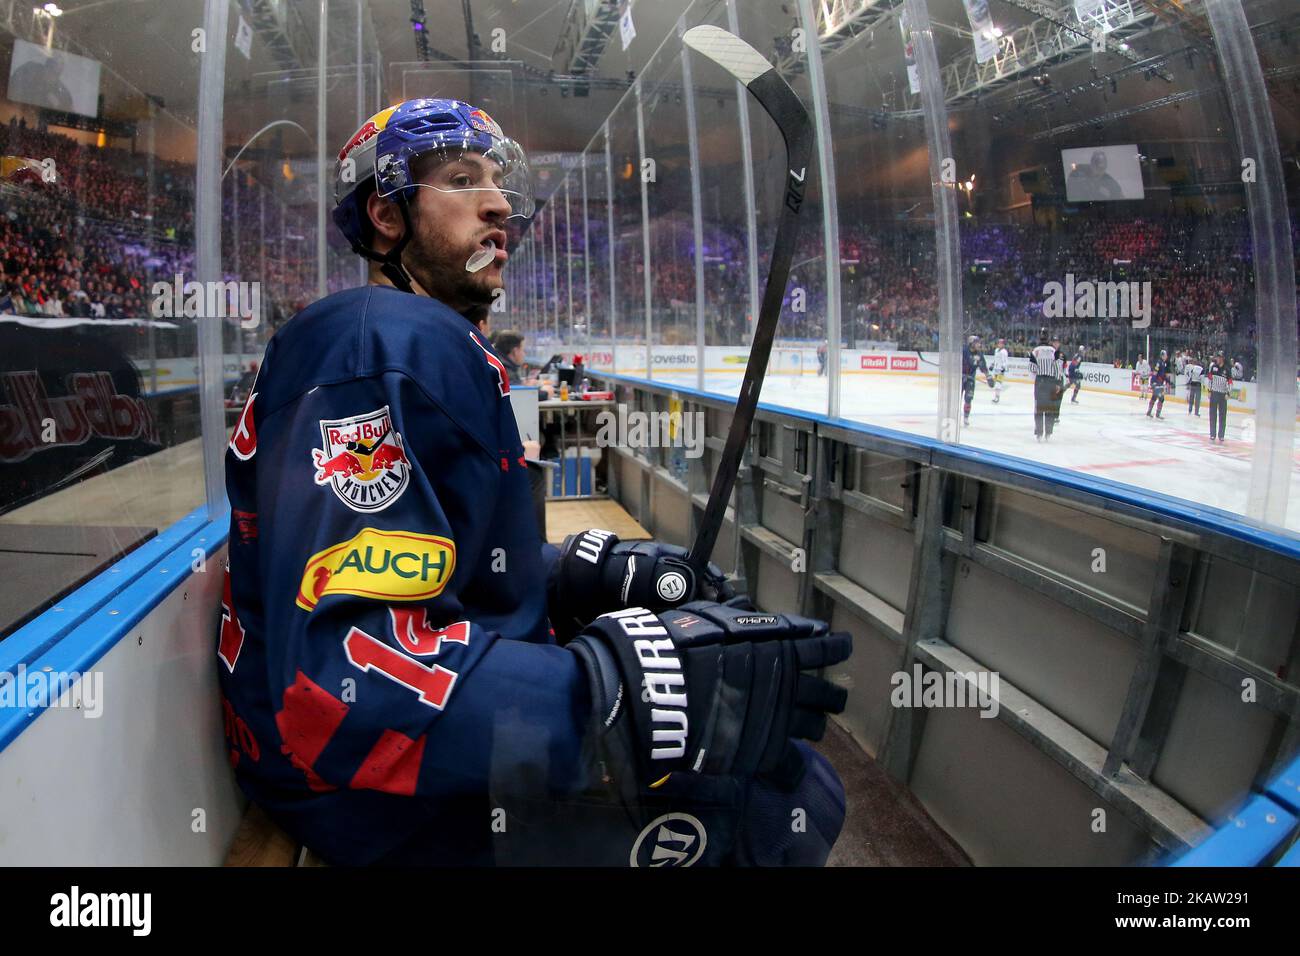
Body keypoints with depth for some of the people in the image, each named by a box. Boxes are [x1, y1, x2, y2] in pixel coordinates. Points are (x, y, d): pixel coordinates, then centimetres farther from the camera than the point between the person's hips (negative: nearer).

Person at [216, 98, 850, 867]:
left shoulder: (434, 343, 15)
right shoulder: (389, 349, -20)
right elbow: (347, 680, -30)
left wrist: (590, 572, 5)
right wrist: (632, 692, -31)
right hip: (381, 798, -11)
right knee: (795, 797, -15)